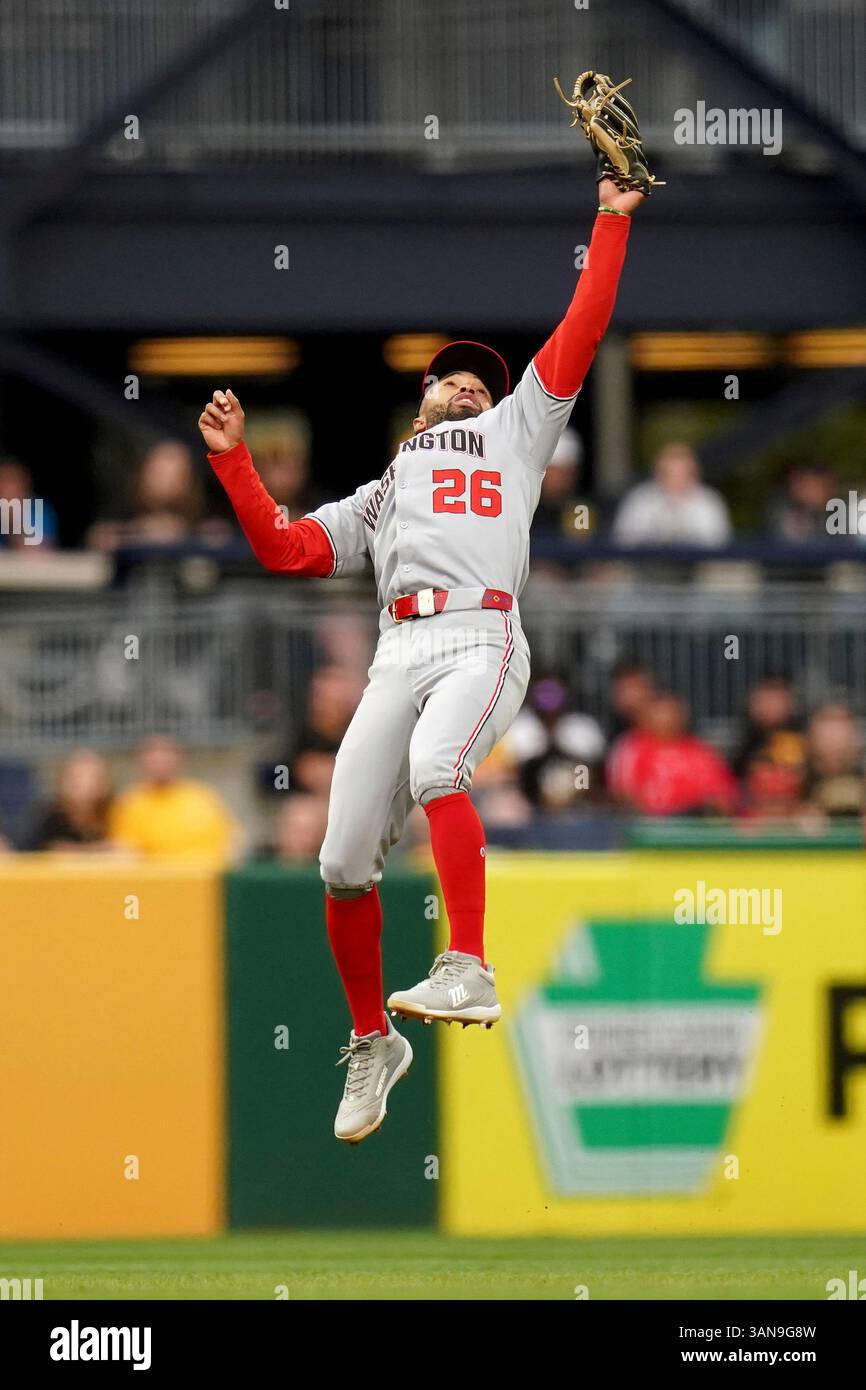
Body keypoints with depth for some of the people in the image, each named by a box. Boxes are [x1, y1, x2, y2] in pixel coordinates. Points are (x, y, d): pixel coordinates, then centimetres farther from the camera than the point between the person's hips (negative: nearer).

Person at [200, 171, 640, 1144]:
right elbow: (284, 549, 26)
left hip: (483, 642, -4)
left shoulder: (514, 436, 26)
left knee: (435, 768, -37)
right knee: (343, 862, -7)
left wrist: (611, 225, 18)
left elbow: (578, 336, 20)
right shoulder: (379, 499, 35)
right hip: (399, 654, 4)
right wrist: (233, 459, 20)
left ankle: (469, 971, -42)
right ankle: (372, 1041, 9)